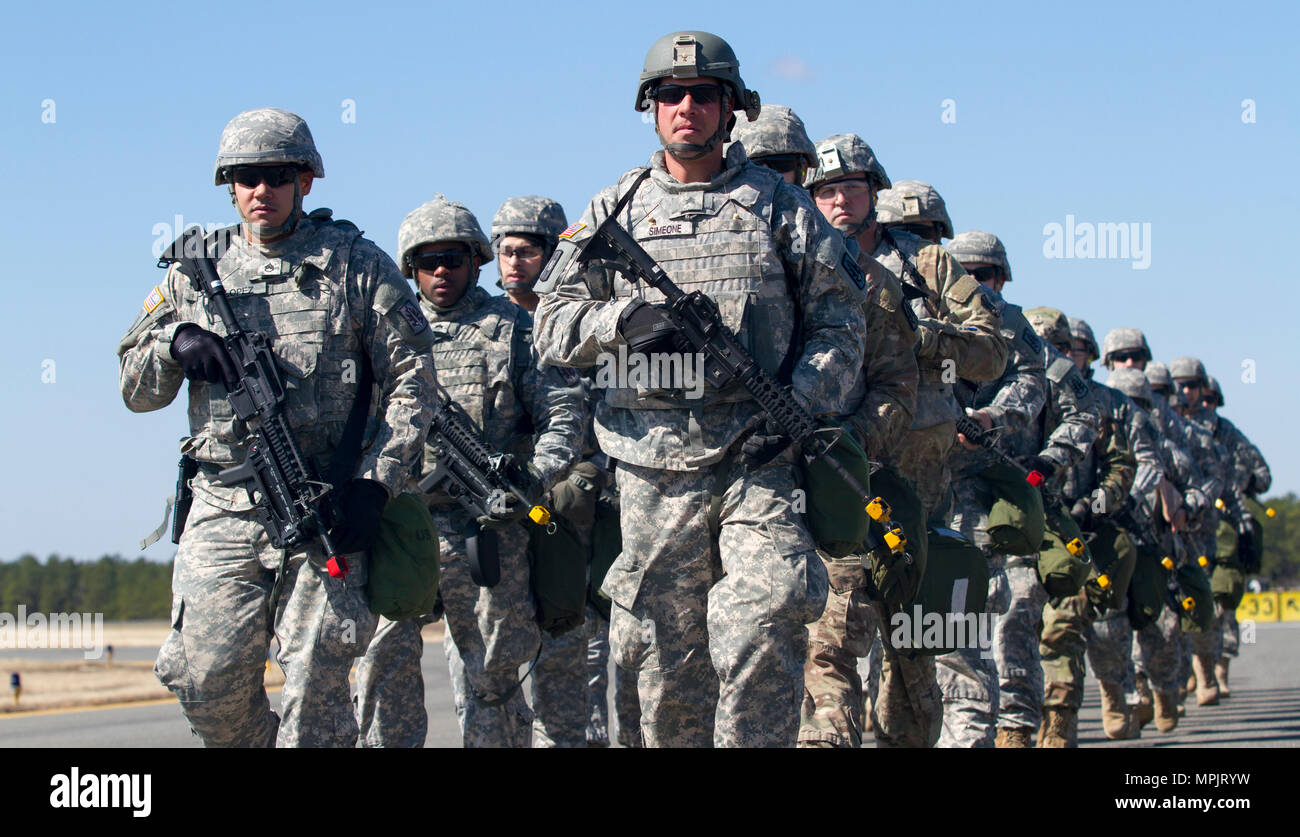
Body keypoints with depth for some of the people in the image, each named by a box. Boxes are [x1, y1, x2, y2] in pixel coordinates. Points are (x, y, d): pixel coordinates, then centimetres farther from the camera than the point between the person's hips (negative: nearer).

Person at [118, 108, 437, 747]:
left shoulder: (357, 264, 6)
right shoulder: (197, 273, 14)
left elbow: (411, 378, 4)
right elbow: (136, 392, 16)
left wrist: (375, 481, -7)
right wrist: (174, 342, -7)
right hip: (222, 510, 2)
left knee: (315, 684, -6)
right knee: (207, 682, -3)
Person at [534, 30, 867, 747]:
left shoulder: (781, 205, 10)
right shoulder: (615, 212, 13)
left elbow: (838, 319, 8)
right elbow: (552, 326, 9)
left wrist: (804, 405, -8)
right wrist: (621, 319, -12)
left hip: (759, 462, -2)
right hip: (656, 471, 2)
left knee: (762, 632, -17)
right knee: (665, 655, 4)